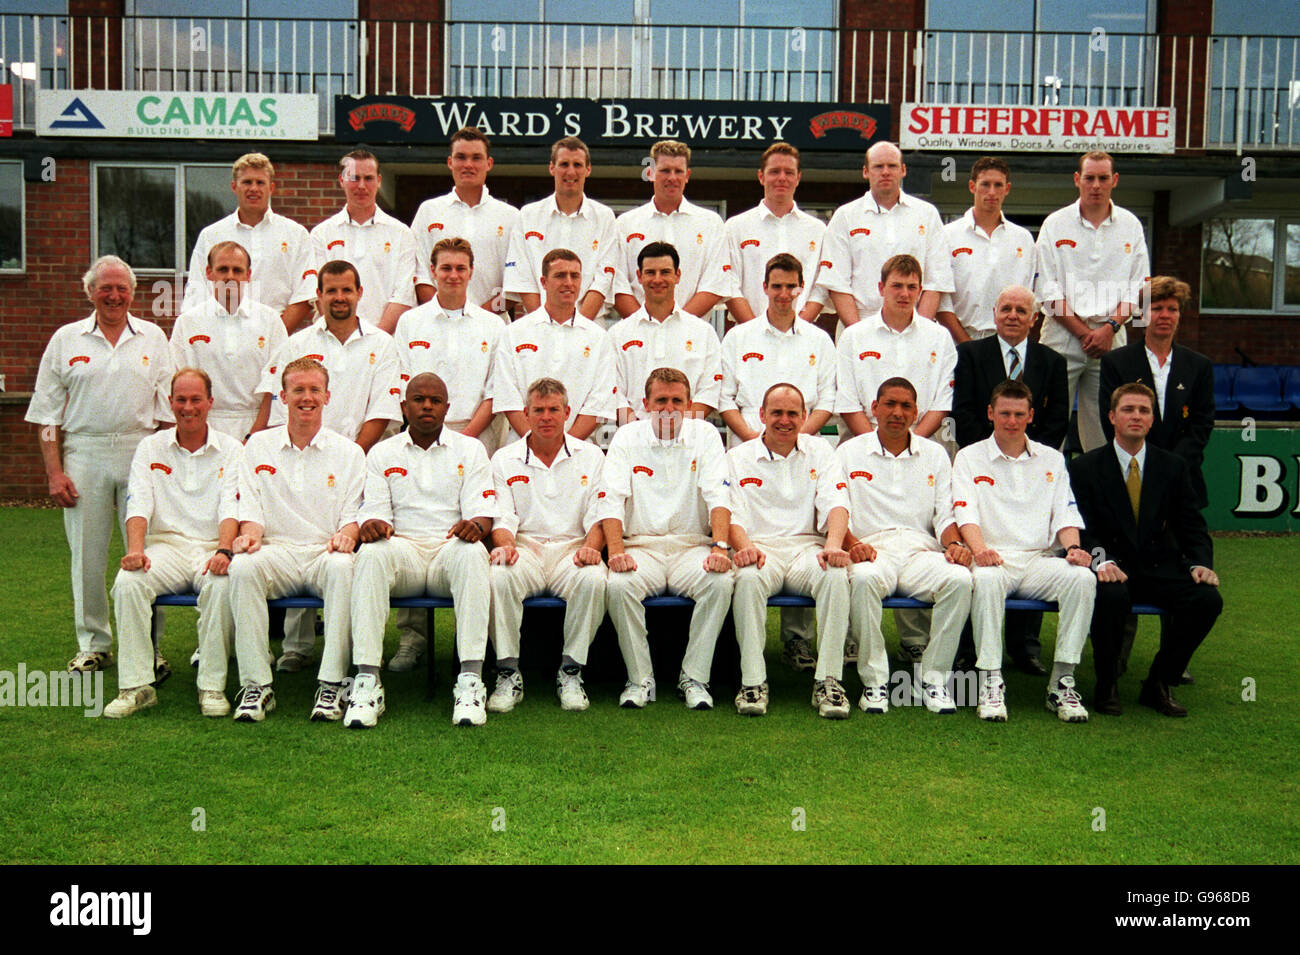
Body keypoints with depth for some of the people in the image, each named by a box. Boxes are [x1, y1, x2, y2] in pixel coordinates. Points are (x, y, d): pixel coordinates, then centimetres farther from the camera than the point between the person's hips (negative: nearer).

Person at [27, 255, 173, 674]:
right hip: (84, 454, 1)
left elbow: (168, 406, 8)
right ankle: (93, 645, 16)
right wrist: (54, 471, -1)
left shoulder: (153, 337, 10)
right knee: (86, 556, 4)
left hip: (141, 454, 0)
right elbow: (48, 414, 7)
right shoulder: (66, 339, 9)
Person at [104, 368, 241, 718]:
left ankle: (212, 685, -23)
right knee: (127, 582, -29)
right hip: (166, 545, 2)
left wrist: (224, 550, -25)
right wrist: (135, 549, -19)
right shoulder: (151, 447, 14)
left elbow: (231, 509, -5)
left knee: (221, 585, -35)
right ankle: (136, 685, -20)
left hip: (212, 547, -2)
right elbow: (139, 506, 1)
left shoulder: (231, 450, 8)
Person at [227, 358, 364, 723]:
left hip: (325, 551, -1)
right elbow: (251, 505, 12)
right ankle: (256, 684, -28)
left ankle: (331, 684, -32)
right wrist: (250, 533, -10)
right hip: (277, 550, 1)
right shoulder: (259, 445, 18)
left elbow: (354, 513, 8)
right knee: (242, 567, -33)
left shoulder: (348, 452, 14)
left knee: (342, 567, -37)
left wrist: (346, 534, -15)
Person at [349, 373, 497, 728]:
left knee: (473, 553, -36)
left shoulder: (470, 449, 15)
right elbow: (374, 511, 8)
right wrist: (373, 524, -18)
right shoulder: (382, 453, 17)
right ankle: (367, 680, -36)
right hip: (403, 548, 1)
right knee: (371, 555, -34)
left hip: (451, 546, 0)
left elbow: (483, 511, 5)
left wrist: (475, 525, -20)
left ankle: (471, 679, -40)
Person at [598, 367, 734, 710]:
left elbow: (718, 496, -4)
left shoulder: (705, 435, 7)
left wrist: (720, 547, -21)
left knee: (720, 582, -30)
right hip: (641, 546, 0)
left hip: (692, 546, 0)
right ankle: (640, 678, -12)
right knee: (619, 585, -31)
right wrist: (616, 550, -20)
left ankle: (694, 677, -14)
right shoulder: (627, 437, 7)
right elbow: (610, 500, -3)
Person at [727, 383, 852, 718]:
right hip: (760, 548, -1)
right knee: (748, 578, -36)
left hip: (807, 547, 1)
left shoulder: (818, 450, 17)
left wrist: (833, 544, -19)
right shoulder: (738, 458, 13)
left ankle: (828, 680, -26)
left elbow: (834, 503, 2)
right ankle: (753, 681, -27)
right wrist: (744, 546, -22)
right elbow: (732, 515, 2)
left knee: (835, 575, -33)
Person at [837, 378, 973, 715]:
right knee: (863, 578, -38)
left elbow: (945, 514, 14)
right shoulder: (850, 452, 12)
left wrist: (953, 544, -7)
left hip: (920, 550, 2)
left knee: (959, 579, -31)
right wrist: (852, 543, -15)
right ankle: (874, 680, -23)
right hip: (871, 549, -2)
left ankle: (932, 677, -15)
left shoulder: (935, 454, 19)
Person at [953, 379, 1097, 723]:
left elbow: (1065, 514, 12)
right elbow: (966, 512, -3)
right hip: (992, 558, -3)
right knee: (986, 580, -38)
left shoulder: (1051, 459, 20)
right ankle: (990, 681, -31)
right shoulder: (969, 457, 11)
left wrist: (1073, 547, -10)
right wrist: (979, 547, -24)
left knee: (1083, 577, -28)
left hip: (1038, 559, 3)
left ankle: (1062, 681, -22)